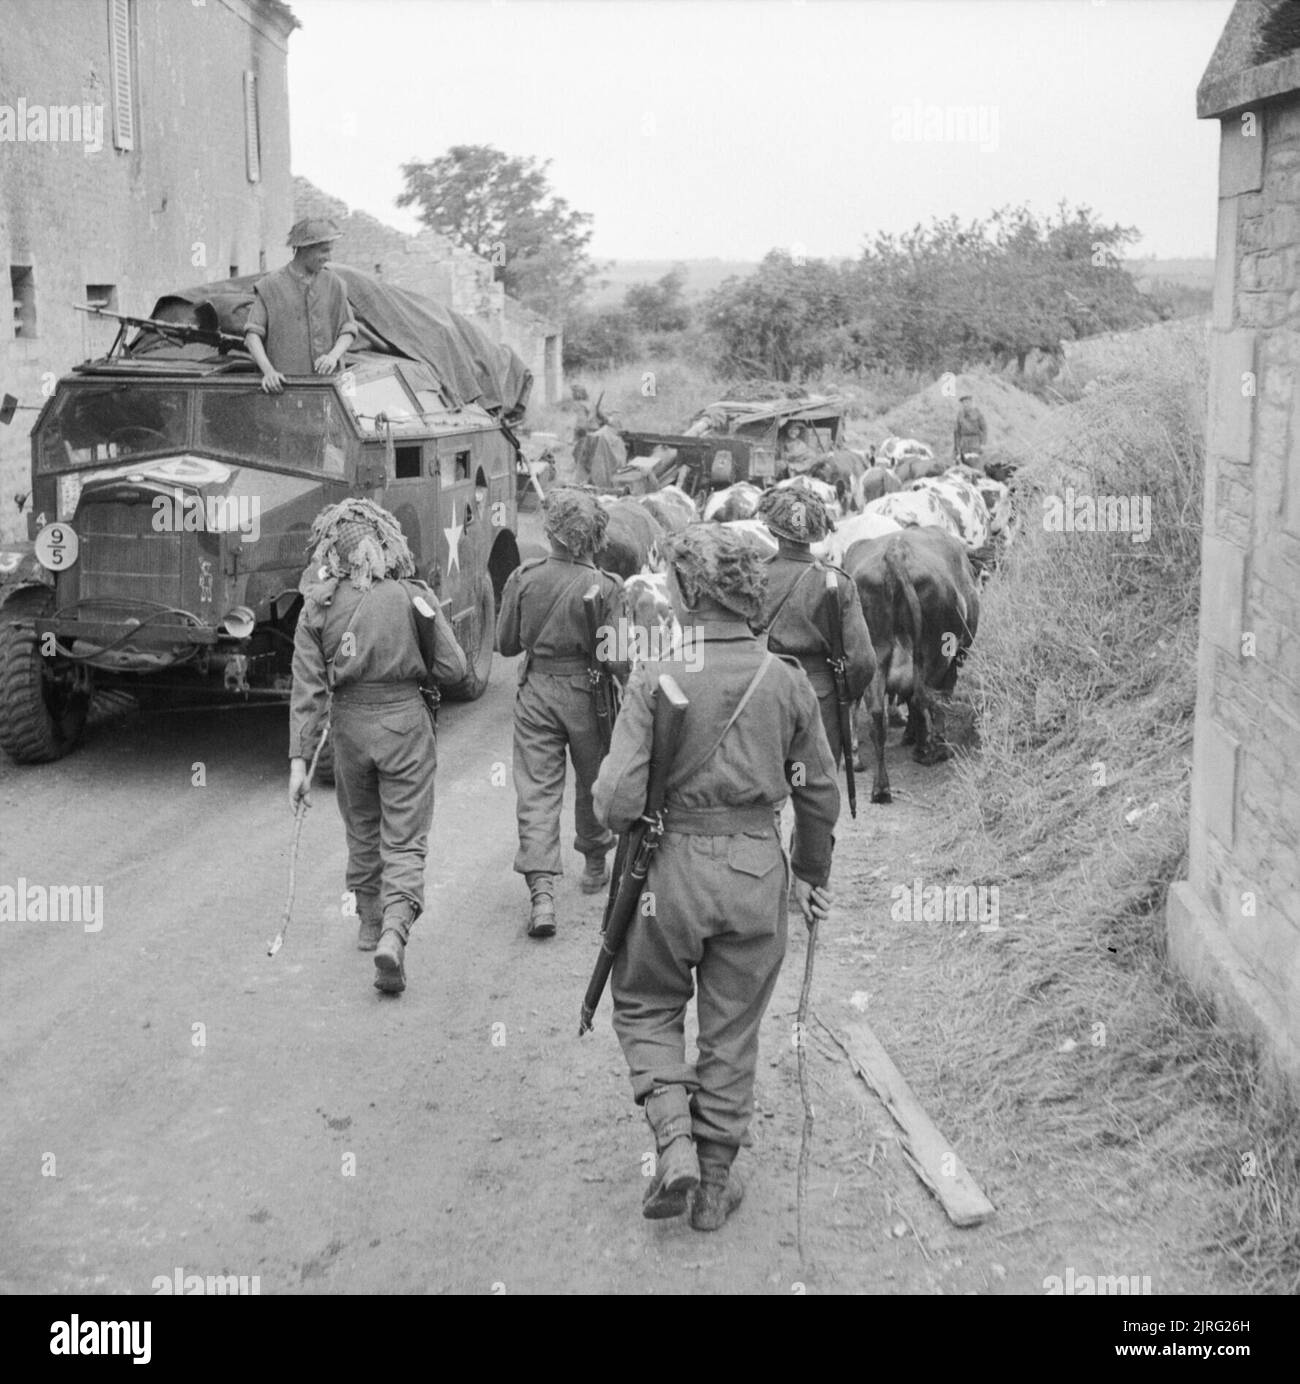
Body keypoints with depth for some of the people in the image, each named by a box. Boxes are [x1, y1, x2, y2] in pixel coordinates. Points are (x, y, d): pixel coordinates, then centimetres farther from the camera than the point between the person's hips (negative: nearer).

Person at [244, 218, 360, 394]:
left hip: (326, 380, 2)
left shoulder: (333, 284, 13)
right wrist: (268, 370, -16)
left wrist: (333, 355, -6)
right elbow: (252, 334, 0)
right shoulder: (270, 285, 5)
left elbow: (348, 330, 15)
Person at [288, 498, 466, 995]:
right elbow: (455, 670, -6)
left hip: (349, 727, 2)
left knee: (361, 833, 23)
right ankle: (394, 933, -18)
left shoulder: (317, 609, -5)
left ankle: (371, 924, 37)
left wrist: (299, 759, -3)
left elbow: (308, 690, -6)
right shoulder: (414, 597, -8)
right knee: (404, 842, 2)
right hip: (405, 723, -2)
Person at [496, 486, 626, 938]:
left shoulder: (523, 578, -7)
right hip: (586, 693, -1)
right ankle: (595, 865, 39)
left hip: (535, 691, 1)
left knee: (536, 790, 1)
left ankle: (541, 890, -11)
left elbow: (506, 644, 3)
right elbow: (617, 658, -15)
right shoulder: (604, 587, -14)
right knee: (593, 781, 20)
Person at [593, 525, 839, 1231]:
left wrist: (623, 828, 7)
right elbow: (820, 794, 5)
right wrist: (810, 873, 20)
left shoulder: (655, 678, -13)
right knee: (732, 1032, 15)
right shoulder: (787, 681, -3)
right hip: (757, 869, 2)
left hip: (672, 862, -2)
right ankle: (714, 1186, 26)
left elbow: (617, 798, -17)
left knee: (645, 1007, 21)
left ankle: (674, 1141, 5)